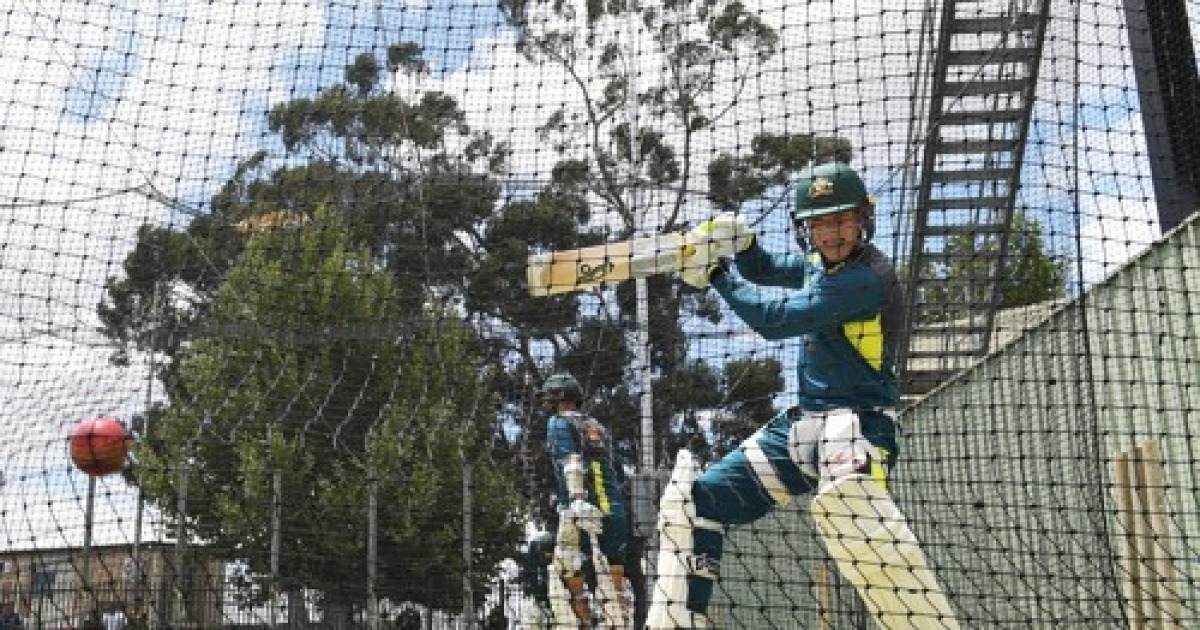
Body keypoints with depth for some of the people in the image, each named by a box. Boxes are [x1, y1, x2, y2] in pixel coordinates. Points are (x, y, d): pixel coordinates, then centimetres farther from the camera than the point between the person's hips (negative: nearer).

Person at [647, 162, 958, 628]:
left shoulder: (869, 276, -17)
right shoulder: (820, 260, 10)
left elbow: (775, 319, -19)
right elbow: (765, 271, 27)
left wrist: (718, 274, -7)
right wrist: (739, 244, 4)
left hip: (857, 419, -9)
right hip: (803, 419, 9)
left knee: (844, 499, -43)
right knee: (691, 501, 7)